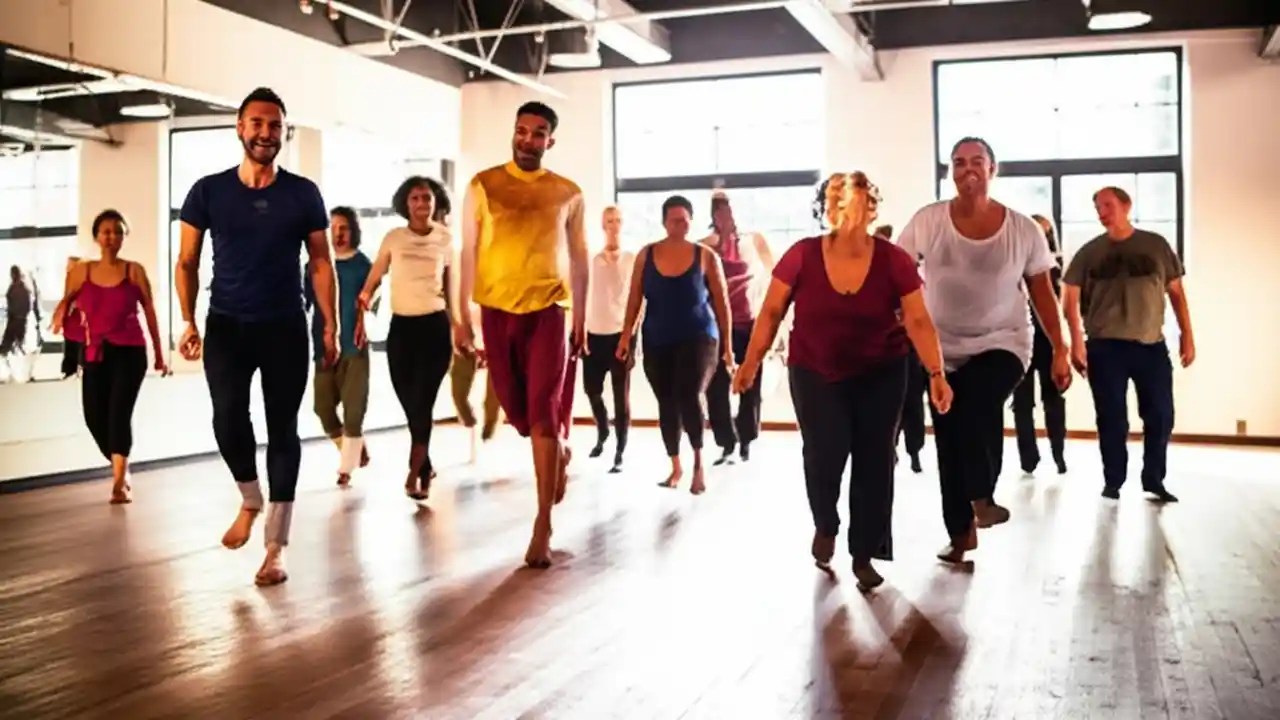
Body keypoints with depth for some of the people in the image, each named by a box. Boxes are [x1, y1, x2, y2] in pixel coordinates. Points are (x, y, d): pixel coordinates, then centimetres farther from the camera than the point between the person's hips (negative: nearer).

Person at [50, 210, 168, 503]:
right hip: (96, 353, 3)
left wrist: (159, 354, 6)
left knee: (120, 412, -14)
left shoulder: (134, 271, 1)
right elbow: (66, 301, 18)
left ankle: (119, 483, -14)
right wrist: (59, 316, -8)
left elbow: (149, 312, 5)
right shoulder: (81, 272, 6)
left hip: (129, 351, -3)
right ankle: (121, 472, 25)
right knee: (94, 416, 2)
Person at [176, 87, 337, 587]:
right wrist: (189, 322, -5)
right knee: (228, 418, -16)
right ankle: (250, 499, 16)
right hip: (226, 325, 0)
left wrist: (329, 326, -2)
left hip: (286, 327, 0)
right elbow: (187, 262, 5)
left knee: (282, 429, 1)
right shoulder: (209, 191, 1)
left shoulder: (303, 194, 0)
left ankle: (276, 547, 9)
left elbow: (320, 264, 4)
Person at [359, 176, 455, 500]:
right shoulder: (393, 238, 3)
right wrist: (364, 300, -12)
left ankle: (414, 473, -2)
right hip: (400, 327, 1)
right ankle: (425, 468, 25)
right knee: (410, 405, 7)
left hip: (435, 326, -1)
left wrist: (456, 327, 14)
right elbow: (373, 281, 4)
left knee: (423, 402, -9)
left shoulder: (445, 239, 4)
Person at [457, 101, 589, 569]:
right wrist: (463, 317, 0)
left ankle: (542, 526, -4)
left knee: (544, 414, -8)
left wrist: (581, 319, 7)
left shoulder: (568, 193, 5)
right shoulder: (483, 185, 4)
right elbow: (468, 252, 4)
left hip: (549, 308, -2)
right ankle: (559, 452, 46)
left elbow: (579, 258, 10)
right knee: (517, 409, 13)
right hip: (498, 309, 2)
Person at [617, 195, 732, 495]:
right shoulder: (646, 254, 2)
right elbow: (634, 299, 4)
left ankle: (698, 462, -1)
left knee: (689, 396, -21)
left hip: (698, 338, -3)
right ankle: (676, 467, 26)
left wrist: (727, 344, -1)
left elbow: (722, 303, 0)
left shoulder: (706, 256, -3)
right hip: (657, 341, 3)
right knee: (666, 404, 10)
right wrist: (626, 336, -2)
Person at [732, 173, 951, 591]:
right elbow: (772, 312, -4)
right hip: (815, 373, -1)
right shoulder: (801, 256, -13)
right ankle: (825, 526, 19)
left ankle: (864, 556, 19)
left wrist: (936, 374, -22)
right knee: (825, 453, -14)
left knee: (874, 462, 2)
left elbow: (918, 321, -13)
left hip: (880, 375, 1)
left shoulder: (894, 261, -14)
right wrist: (751, 363, -4)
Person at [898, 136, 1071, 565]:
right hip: (943, 348, 2)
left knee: (981, 403, -31)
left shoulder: (1023, 229, -4)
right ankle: (961, 533, 21)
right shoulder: (927, 222, -4)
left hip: (1002, 343, -1)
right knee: (949, 440, 5)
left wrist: (1060, 350, 0)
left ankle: (981, 497, -12)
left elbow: (1042, 292, 3)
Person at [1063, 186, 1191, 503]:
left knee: (1160, 416, 4)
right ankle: (1113, 482, 14)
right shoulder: (1089, 252, 4)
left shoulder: (1156, 245, 6)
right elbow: (1070, 297, -1)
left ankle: (1154, 480, 19)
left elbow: (1176, 292, 9)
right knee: (1112, 419, 3)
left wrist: (1187, 335, 4)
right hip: (1105, 347, -1)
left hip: (1151, 345, 1)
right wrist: (1077, 341, -11)